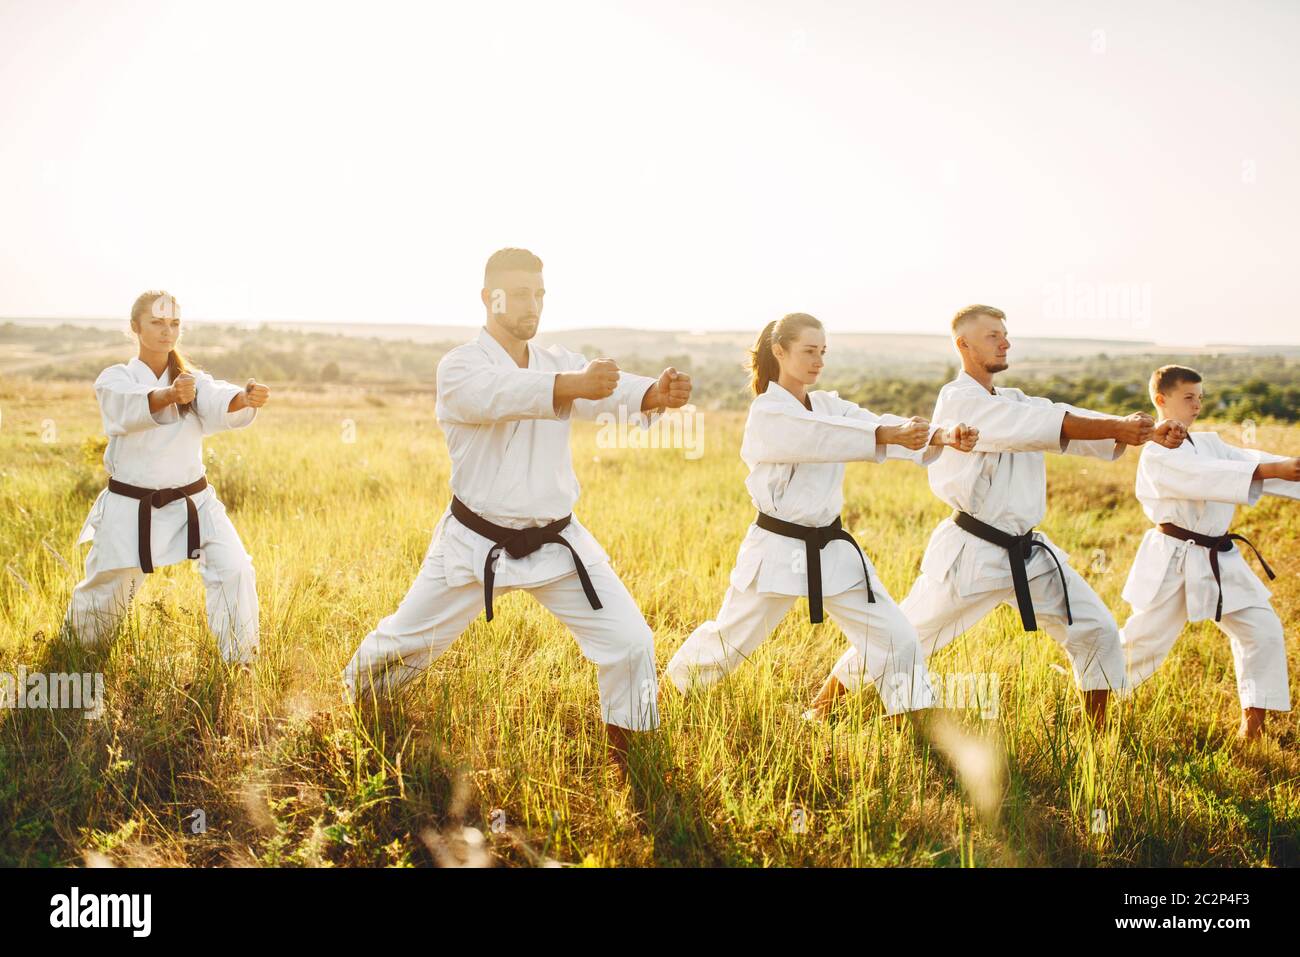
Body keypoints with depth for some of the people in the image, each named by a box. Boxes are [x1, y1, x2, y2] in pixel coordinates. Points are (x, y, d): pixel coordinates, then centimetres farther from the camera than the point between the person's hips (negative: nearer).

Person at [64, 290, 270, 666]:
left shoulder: (194, 380, 4)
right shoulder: (114, 380, -3)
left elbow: (220, 403, -20)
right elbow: (132, 408, -29)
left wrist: (246, 398, -46)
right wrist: (170, 395, -52)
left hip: (192, 502, 2)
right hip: (130, 507, -1)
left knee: (234, 569, -17)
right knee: (105, 592, 8)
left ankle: (240, 664, -4)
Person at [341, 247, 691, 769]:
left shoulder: (558, 361, 3)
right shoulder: (459, 367, -12)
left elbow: (610, 389, -19)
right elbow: (501, 394, -37)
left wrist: (656, 393, -44)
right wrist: (574, 384, -57)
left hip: (555, 543, 3)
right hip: (476, 544, -3)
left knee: (629, 643, -5)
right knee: (406, 640, 9)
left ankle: (627, 760, 15)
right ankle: (354, 701, 42)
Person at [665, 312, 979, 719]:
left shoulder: (831, 406, 7)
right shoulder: (767, 414, -12)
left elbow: (875, 424, -10)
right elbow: (823, 438, -31)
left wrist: (940, 436, -29)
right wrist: (889, 434, -43)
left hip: (831, 549, 6)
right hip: (778, 550, -5)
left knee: (896, 639, 0)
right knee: (727, 643, 8)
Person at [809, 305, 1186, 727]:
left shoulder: (1014, 401, 13)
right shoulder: (958, 400, -13)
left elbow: (1079, 427, 0)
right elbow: (1046, 426, -25)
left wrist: (1151, 433, -14)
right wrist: (1118, 427, -26)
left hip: (1027, 551, 8)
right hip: (971, 552, -7)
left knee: (1095, 630, 5)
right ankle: (819, 707, 16)